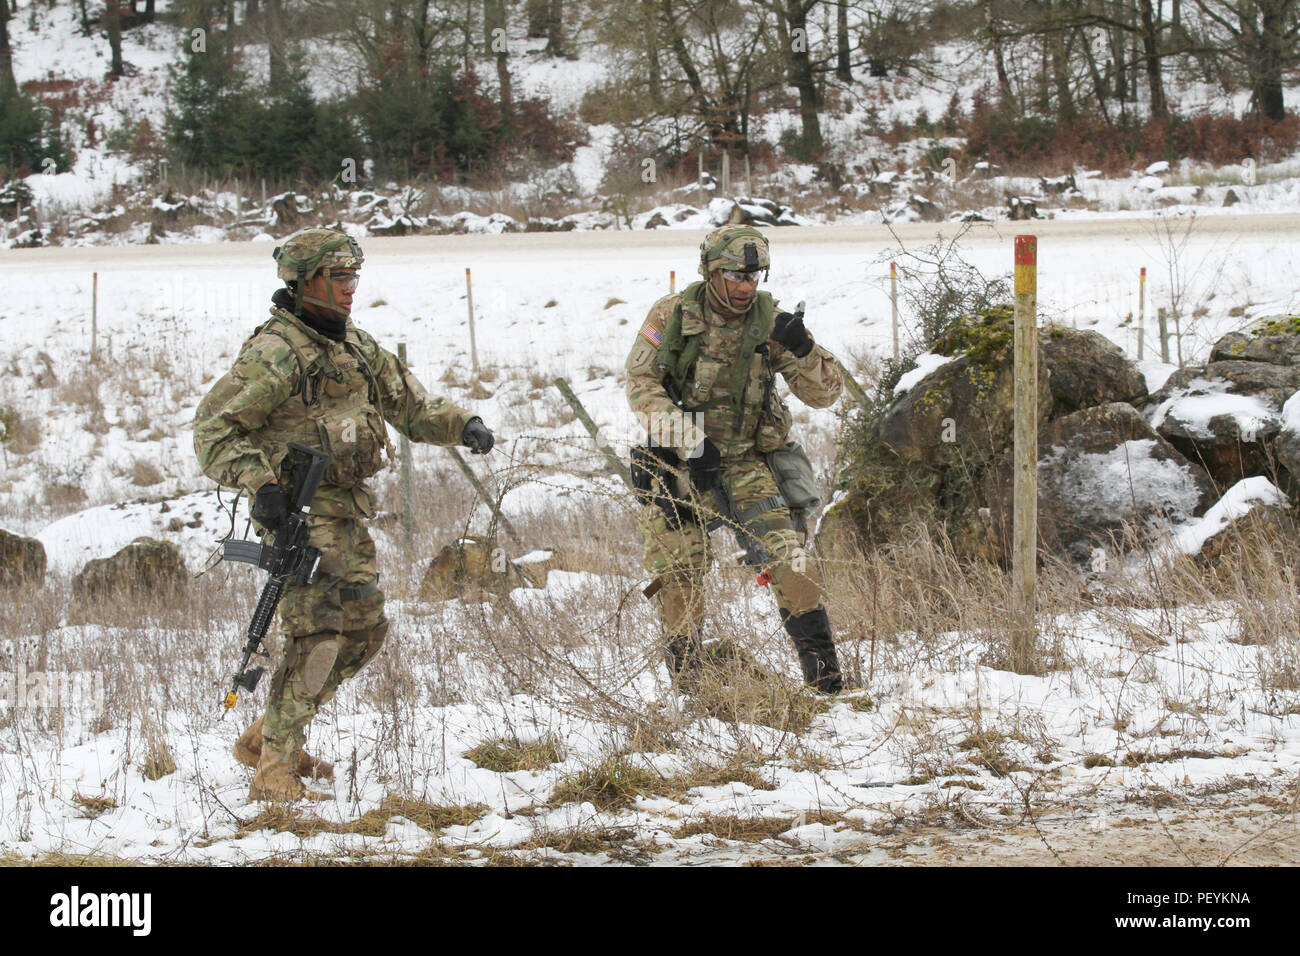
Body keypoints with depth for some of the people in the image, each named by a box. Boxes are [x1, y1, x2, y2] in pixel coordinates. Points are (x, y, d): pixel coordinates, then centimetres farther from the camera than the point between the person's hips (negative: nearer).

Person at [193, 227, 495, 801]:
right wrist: (258, 481, -27)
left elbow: (406, 401, 21)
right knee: (316, 636, -16)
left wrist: (461, 425, 3)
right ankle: (275, 772, -14)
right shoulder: (276, 352, -14)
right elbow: (213, 427, -15)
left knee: (364, 630, 13)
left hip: (347, 511, 9)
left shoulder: (354, 345, 13)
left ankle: (265, 738, 23)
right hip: (301, 511, -9)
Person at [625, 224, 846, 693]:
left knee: (788, 555, -17)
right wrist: (690, 440, -19)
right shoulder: (672, 315, -7)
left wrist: (802, 349, -24)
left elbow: (825, 393, -3)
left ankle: (823, 669, -13)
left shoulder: (770, 320, -4)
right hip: (679, 462, 0)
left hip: (746, 463, 0)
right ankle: (686, 680, 14)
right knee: (679, 575, -2)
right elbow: (640, 384, -8)